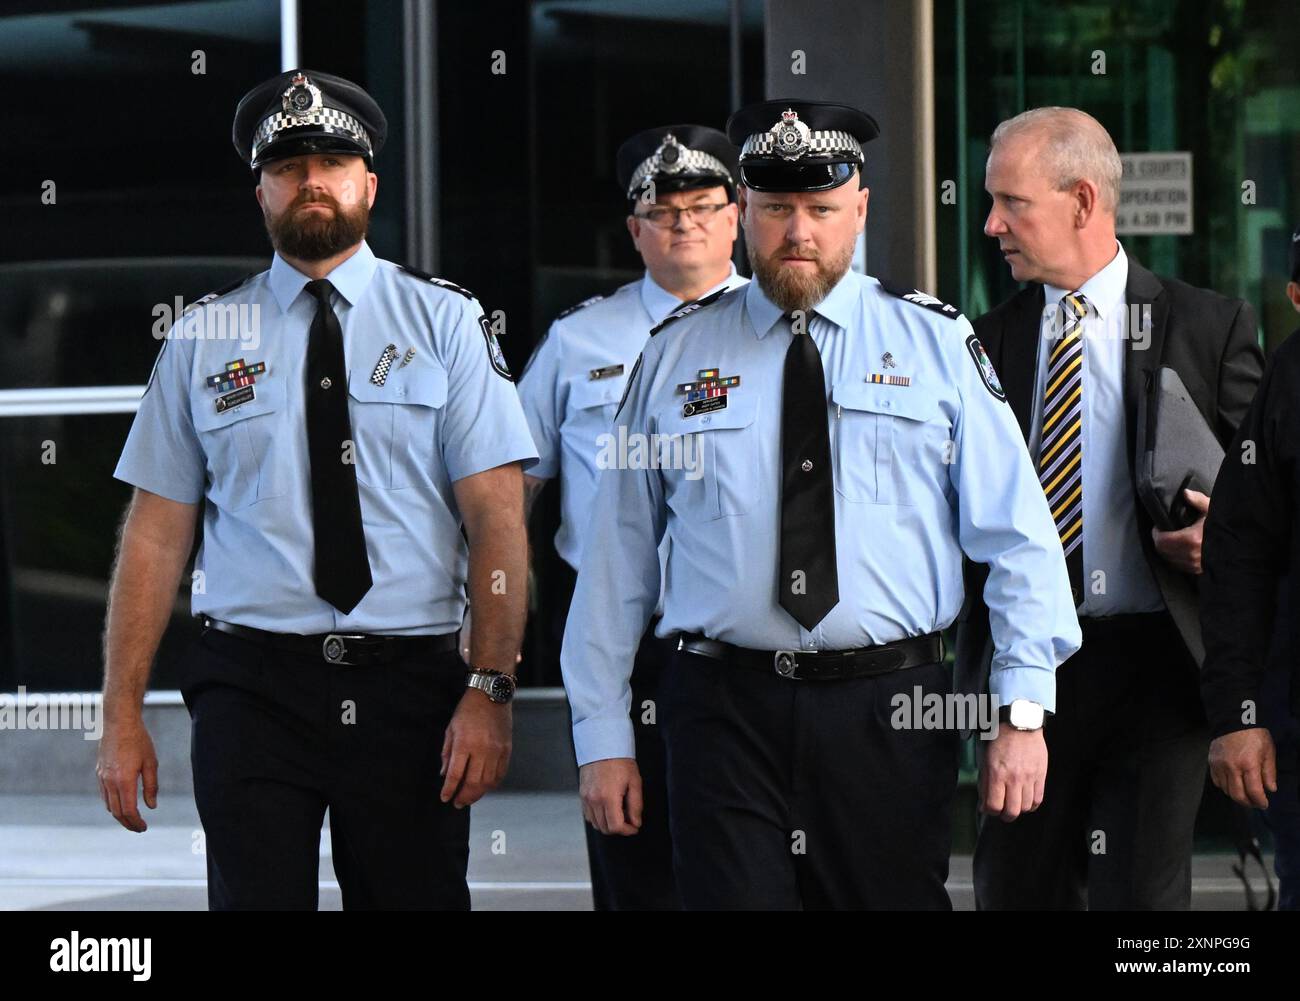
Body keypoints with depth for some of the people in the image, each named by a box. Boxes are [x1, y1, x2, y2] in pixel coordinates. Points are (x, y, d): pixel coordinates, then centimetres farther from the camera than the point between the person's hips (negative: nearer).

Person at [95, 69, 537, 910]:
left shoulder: (446, 322, 6)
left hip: (410, 686, 0)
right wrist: (123, 715, 0)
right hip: (252, 686, 0)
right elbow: (157, 532, 7)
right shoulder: (202, 339, 9)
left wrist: (491, 690, -11)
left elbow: (497, 516, 0)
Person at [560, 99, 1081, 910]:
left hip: (891, 717, 0)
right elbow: (619, 553, 10)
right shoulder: (676, 355, 9)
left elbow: (1020, 538, 3)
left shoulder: (937, 344, 6)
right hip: (725, 713, 0)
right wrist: (603, 736, 5)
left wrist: (1024, 709, -5)